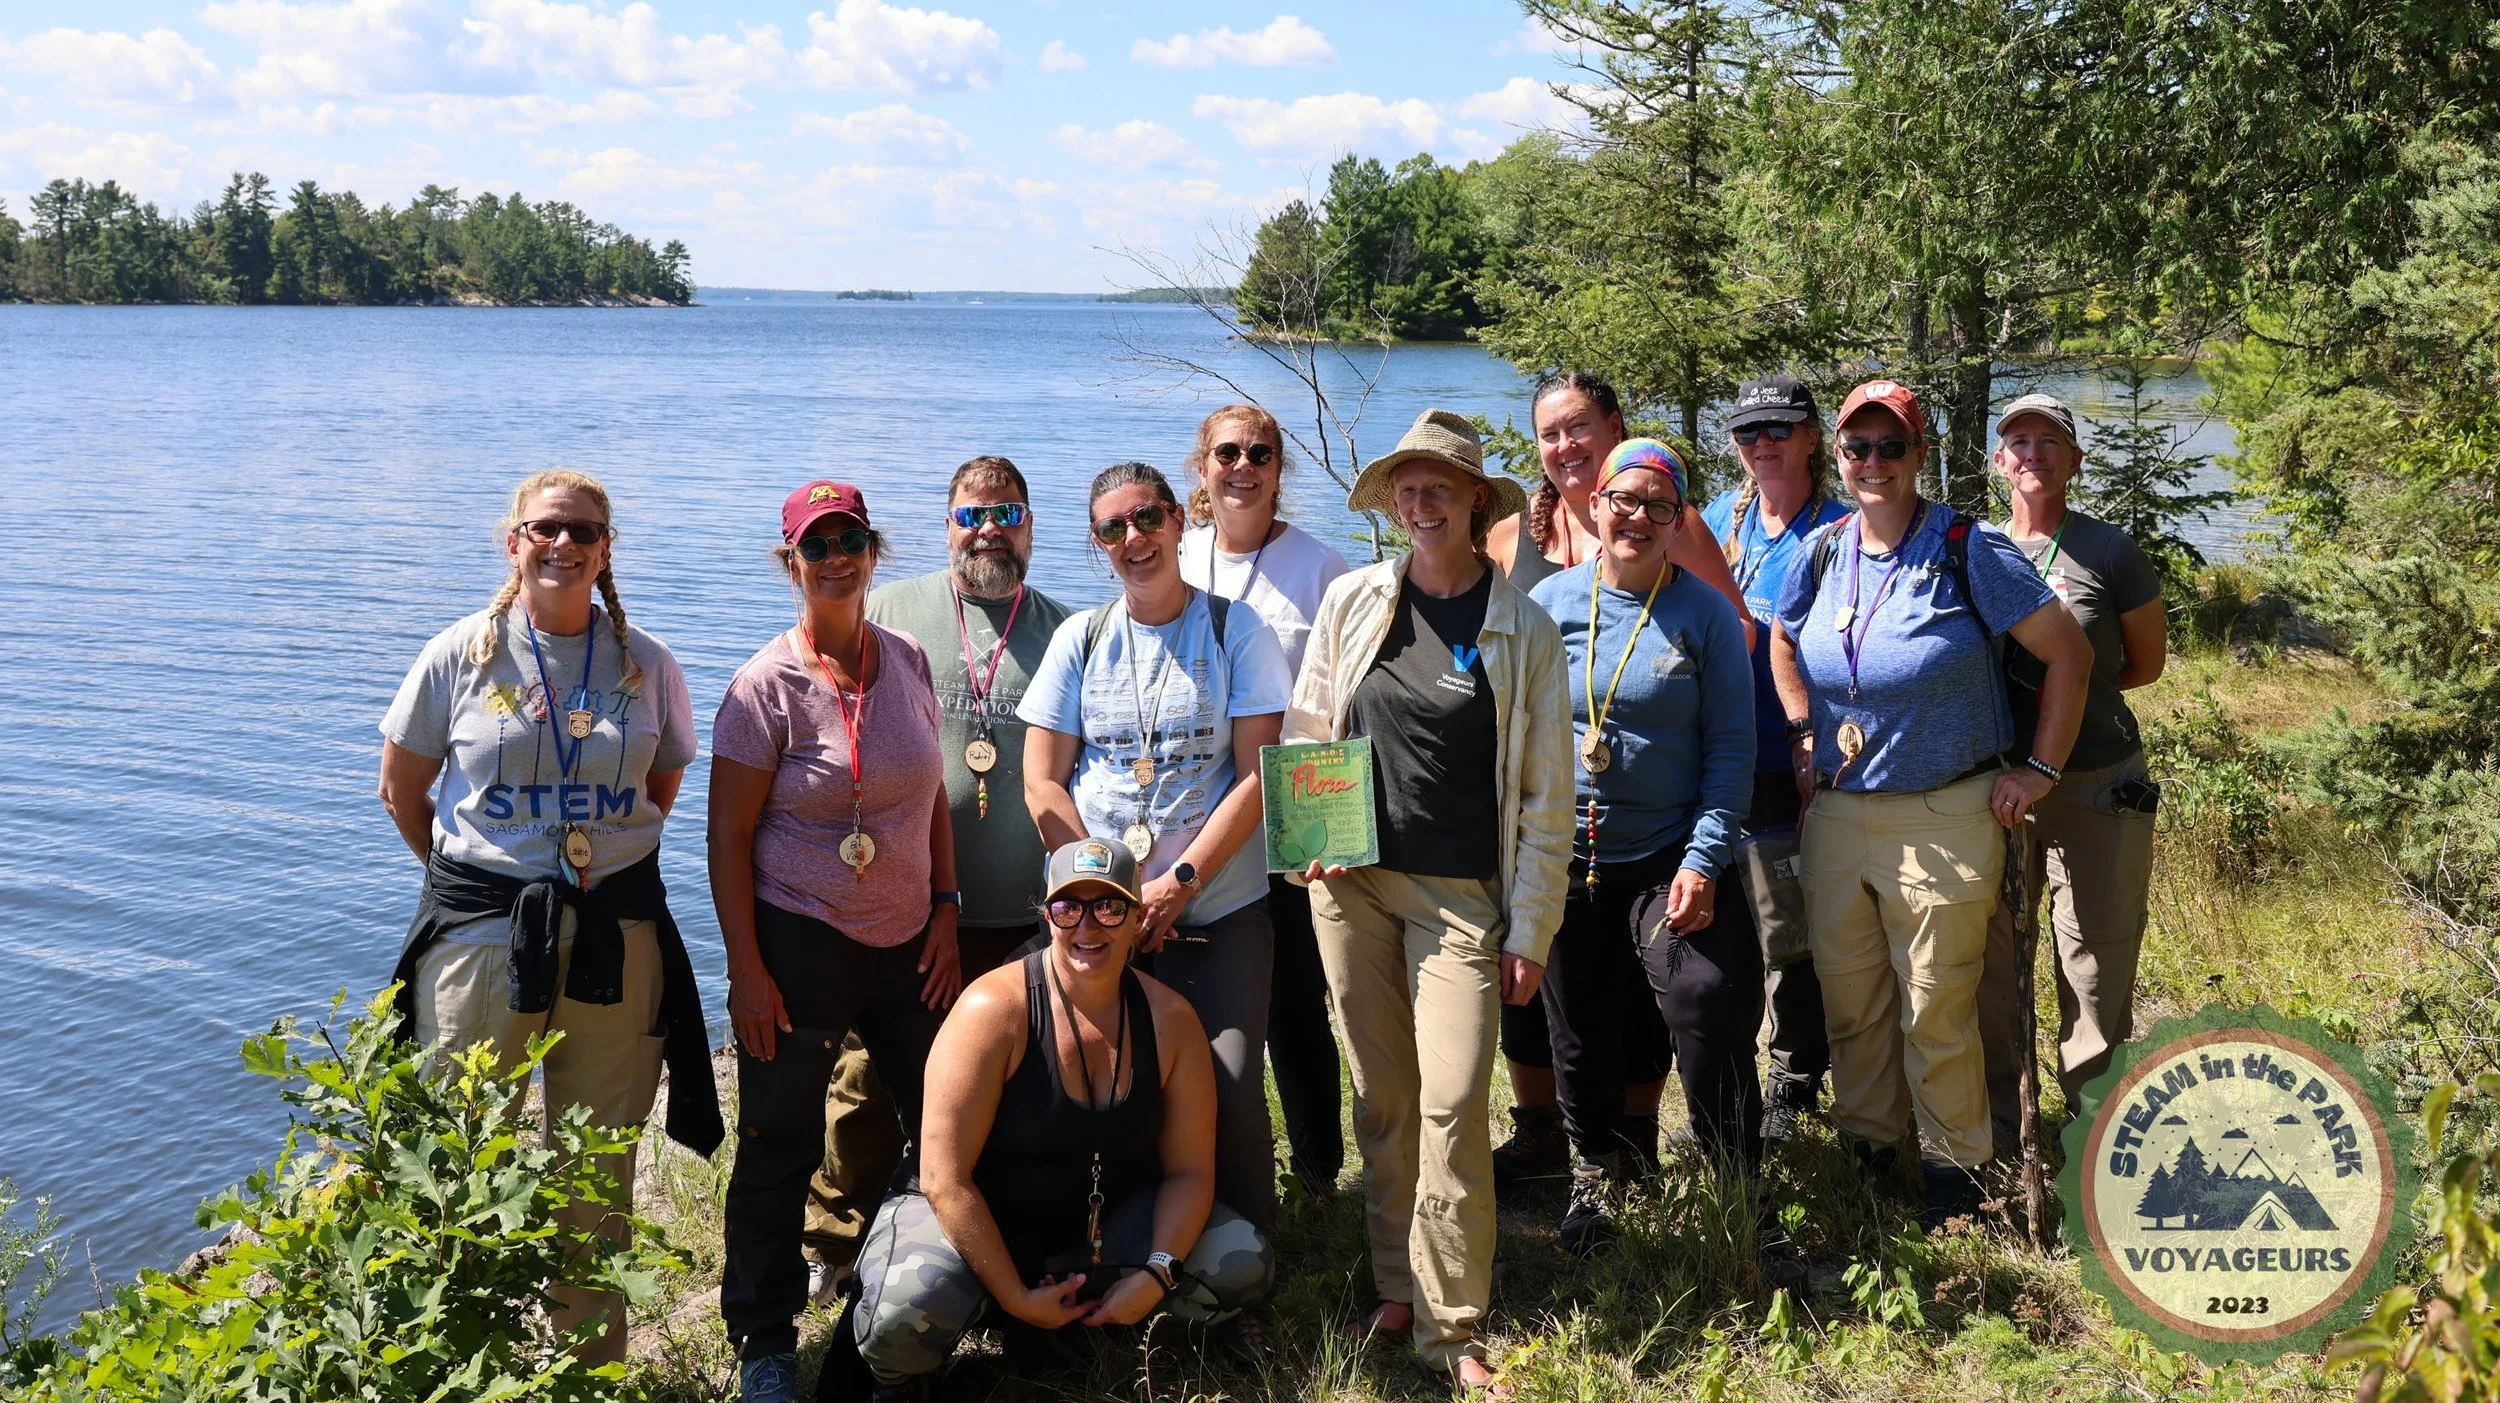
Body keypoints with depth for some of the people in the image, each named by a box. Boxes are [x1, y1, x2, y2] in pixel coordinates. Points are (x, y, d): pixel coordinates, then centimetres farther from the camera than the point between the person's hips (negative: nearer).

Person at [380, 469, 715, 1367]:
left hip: (617, 936, 1)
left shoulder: (647, 665, 2)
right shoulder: (461, 655, -1)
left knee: (600, 1164, 10)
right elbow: (402, 791, 9)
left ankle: (592, 1359, 25)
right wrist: (480, 880, 10)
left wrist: (609, 860, 9)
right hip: (479, 932, -1)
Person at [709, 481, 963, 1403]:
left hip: (906, 944, 5)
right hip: (800, 945, -5)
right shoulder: (767, 686, -11)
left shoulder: (908, 662, 4)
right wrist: (746, 971, -12)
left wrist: (945, 912, 6)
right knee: (780, 1149, 5)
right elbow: (729, 838, -10)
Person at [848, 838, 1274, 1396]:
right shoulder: (996, 1010, -21)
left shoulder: (1170, 1020, -8)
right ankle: (896, 1378, 3)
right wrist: (1016, 1298, -22)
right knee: (909, 1312, -36)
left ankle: (1083, 1314, 10)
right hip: (978, 1223, -5)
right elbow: (946, 1178, -22)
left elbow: (1189, 1170, -4)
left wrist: (1157, 1272, -20)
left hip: (1102, 1222, 5)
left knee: (1245, 1263, -13)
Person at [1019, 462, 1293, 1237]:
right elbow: (1041, 782, 5)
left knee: (1231, 1089, -11)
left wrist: (1182, 882, -13)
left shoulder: (1237, 630, 2)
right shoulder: (1080, 638, 8)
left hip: (1221, 911, -2)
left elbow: (1257, 775, -4)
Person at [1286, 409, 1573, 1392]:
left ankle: (1452, 1330, 3)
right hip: (1351, 881, 2)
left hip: (1461, 895, -2)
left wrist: (1528, 930, -1)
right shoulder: (1352, 602, 5)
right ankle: (1396, 1292, 23)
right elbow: (1305, 732, 14)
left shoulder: (1524, 630, 0)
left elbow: (1547, 797, 1)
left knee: (1452, 1107, -9)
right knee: (1382, 1099, 9)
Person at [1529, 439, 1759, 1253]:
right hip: (1565, 859, 2)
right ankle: (1596, 1176, 34)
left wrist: (1704, 859, -12)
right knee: (1582, 1036, 12)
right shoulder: (1549, 603, 2)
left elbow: (1731, 747, -3)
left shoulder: (1706, 614, -2)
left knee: (1713, 1022, -7)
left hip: (1671, 860, -2)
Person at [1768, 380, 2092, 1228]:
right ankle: (1865, 1150, 29)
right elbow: (1782, 641, 24)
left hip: (1945, 821, -5)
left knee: (1936, 1011, 1)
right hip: (1836, 816, 5)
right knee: (1848, 1000, 12)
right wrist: (1802, 733, 14)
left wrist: (2038, 769, -7)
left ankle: (1953, 1170, 18)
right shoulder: (1824, 552, 5)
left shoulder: (1968, 549, -9)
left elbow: (2068, 650, -7)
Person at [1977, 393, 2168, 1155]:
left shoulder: (2109, 552, -4)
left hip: (2097, 787, -3)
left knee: (2096, 976, 2)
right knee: (1990, 964, 9)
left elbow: (2146, 662, 6)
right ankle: (1997, 1132, 23)